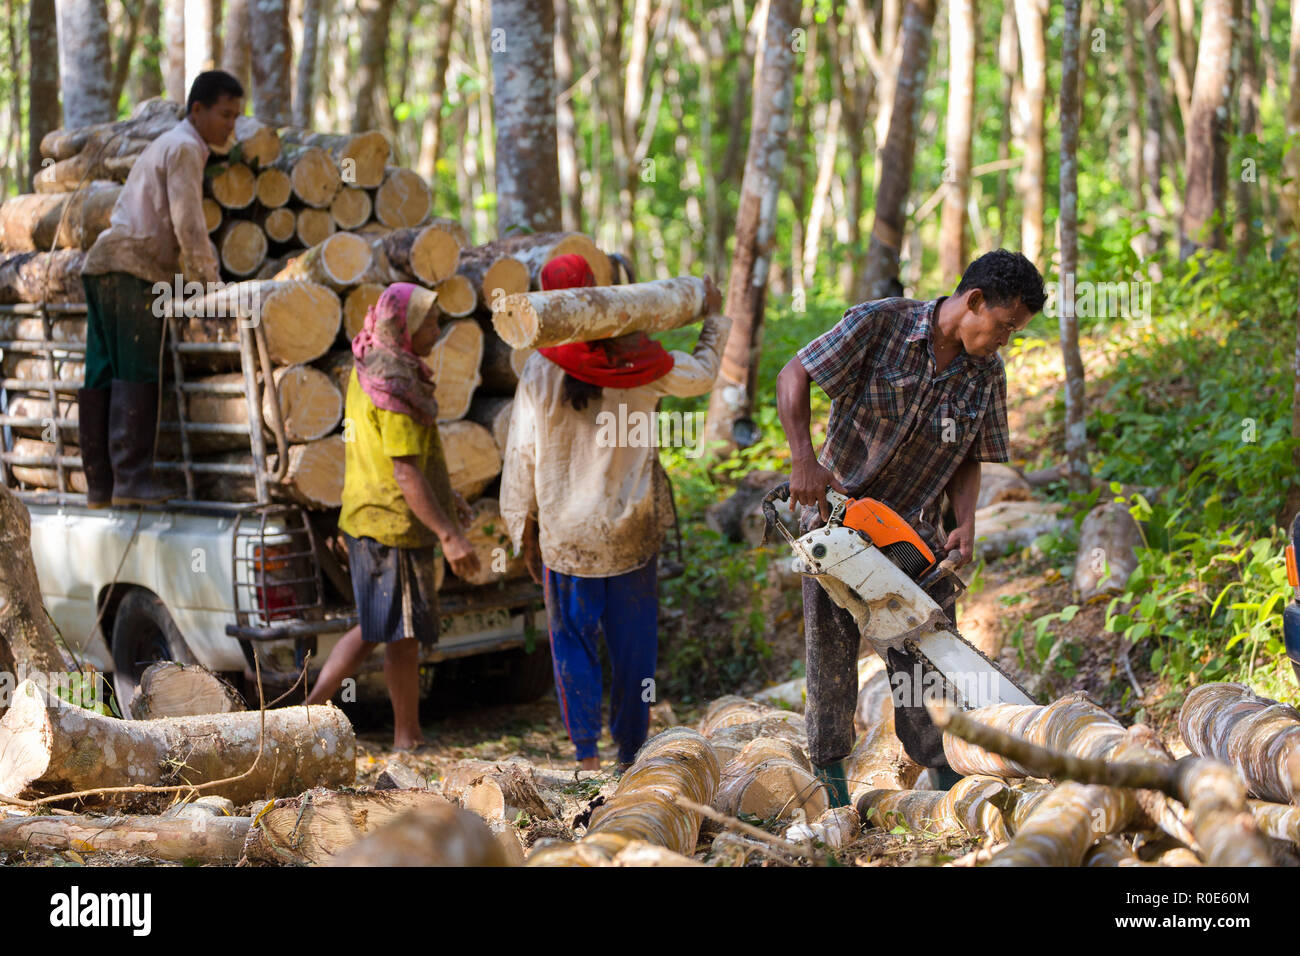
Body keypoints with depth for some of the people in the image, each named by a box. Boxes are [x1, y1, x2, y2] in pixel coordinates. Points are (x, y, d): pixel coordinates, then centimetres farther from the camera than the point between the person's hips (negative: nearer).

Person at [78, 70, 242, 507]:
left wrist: (198, 273, 26)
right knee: (136, 374, -11)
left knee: (102, 376, 4)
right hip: (136, 268, -10)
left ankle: (99, 483, 5)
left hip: (102, 263, 10)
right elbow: (188, 223, -12)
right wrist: (209, 280, -6)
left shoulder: (165, 144, 27)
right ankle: (131, 477, -15)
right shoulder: (185, 148, -5)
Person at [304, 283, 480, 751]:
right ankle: (408, 739, 16)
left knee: (374, 629, 19)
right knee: (404, 634, 4)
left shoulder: (368, 370, 10)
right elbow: (405, 472, -25)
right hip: (397, 524, -9)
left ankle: (311, 707, 16)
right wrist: (448, 535, -26)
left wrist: (444, 494, 27)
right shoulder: (395, 386, -22)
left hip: (365, 518, 9)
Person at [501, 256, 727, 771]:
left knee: (573, 642, 10)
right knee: (634, 644, 12)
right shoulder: (636, 360, -8)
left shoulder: (540, 371, -8)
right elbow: (700, 375, 9)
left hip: (565, 535, 0)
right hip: (632, 533, 0)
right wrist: (714, 319, 26)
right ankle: (631, 749, 20)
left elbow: (522, 457, -2)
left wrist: (523, 532, 9)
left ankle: (587, 753, 5)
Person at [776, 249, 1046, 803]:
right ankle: (830, 776, 13)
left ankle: (952, 784, 4)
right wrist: (804, 460, -24)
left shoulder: (987, 375, -1)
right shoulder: (879, 324, -14)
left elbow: (969, 462, 5)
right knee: (831, 651, 1)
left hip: (913, 529, 3)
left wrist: (965, 525, -13)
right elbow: (794, 376, -13)